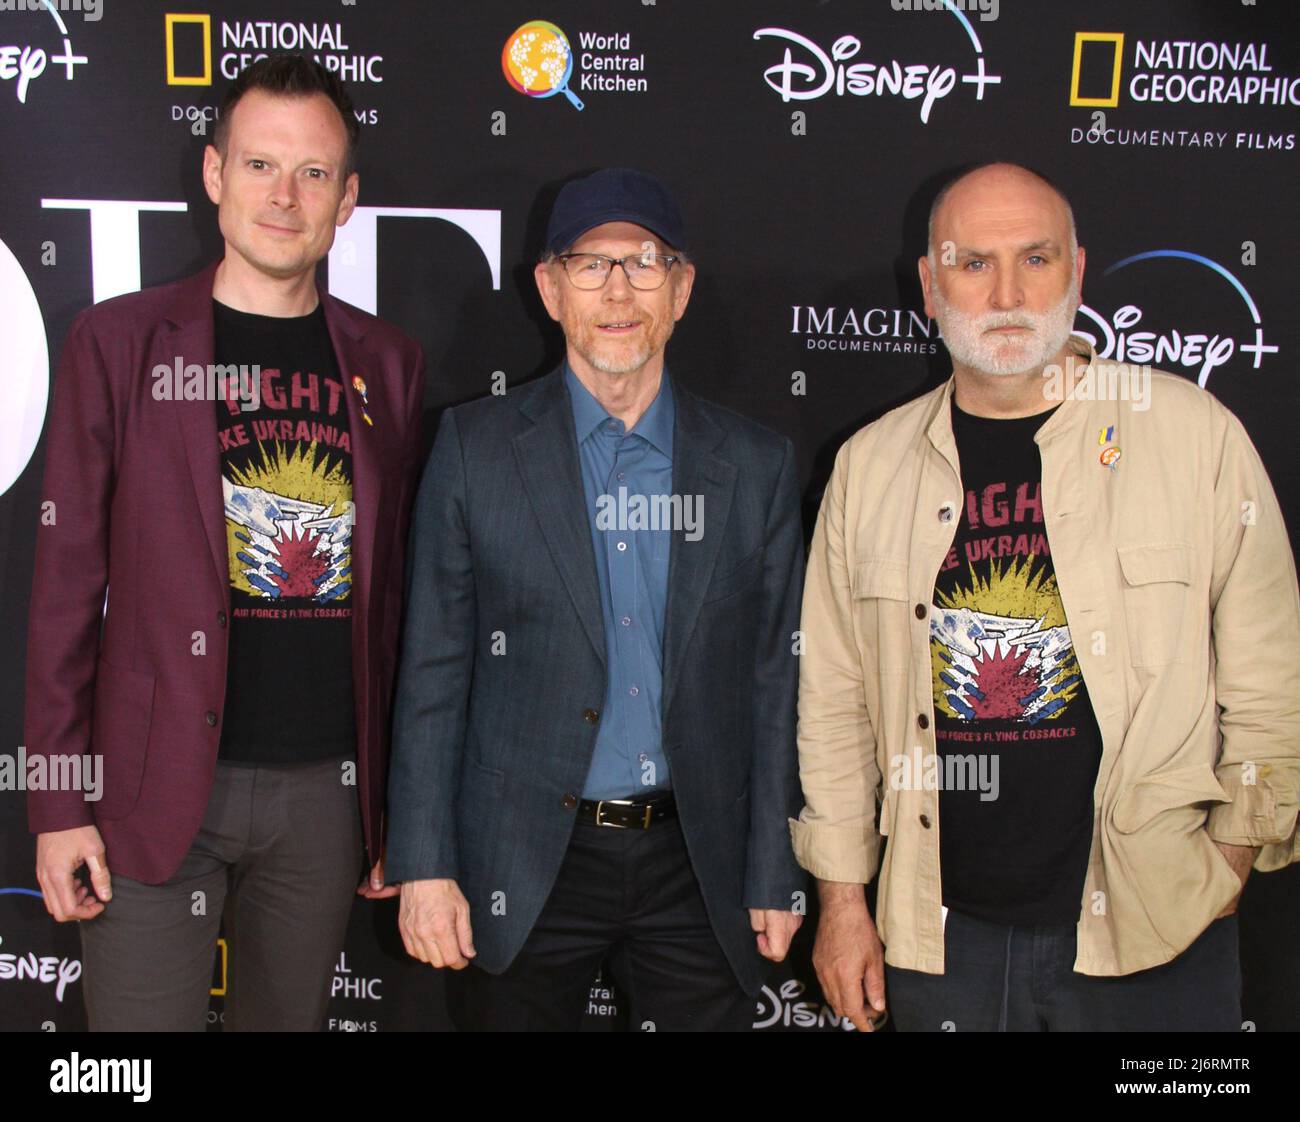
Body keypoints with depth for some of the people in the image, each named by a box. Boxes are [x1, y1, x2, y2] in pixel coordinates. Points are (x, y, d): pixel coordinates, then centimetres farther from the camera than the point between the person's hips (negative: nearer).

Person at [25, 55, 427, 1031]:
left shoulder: (388, 365, 7)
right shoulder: (119, 340, 0)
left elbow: (398, 593, 8)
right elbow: (68, 580, -1)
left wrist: (402, 800, 6)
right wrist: (58, 804, -5)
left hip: (328, 789, 3)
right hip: (156, 789, -2)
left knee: (289, 1019, 16)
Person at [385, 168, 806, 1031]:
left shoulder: (755, 464, 3)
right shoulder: (476, 446, 0)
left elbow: (774, 684, 4)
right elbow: (433, 670, -1)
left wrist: (774, 877, 4)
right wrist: (424, 863, -5)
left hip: (695, 863, 1)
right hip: (521, 866, -1)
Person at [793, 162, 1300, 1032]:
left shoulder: (1195, 433, -4)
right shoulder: (871, 464, 3)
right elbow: (834, 699, 7)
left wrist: (1227, 870, -2)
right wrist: (842, 897, 6)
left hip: (1154, 935, -2)